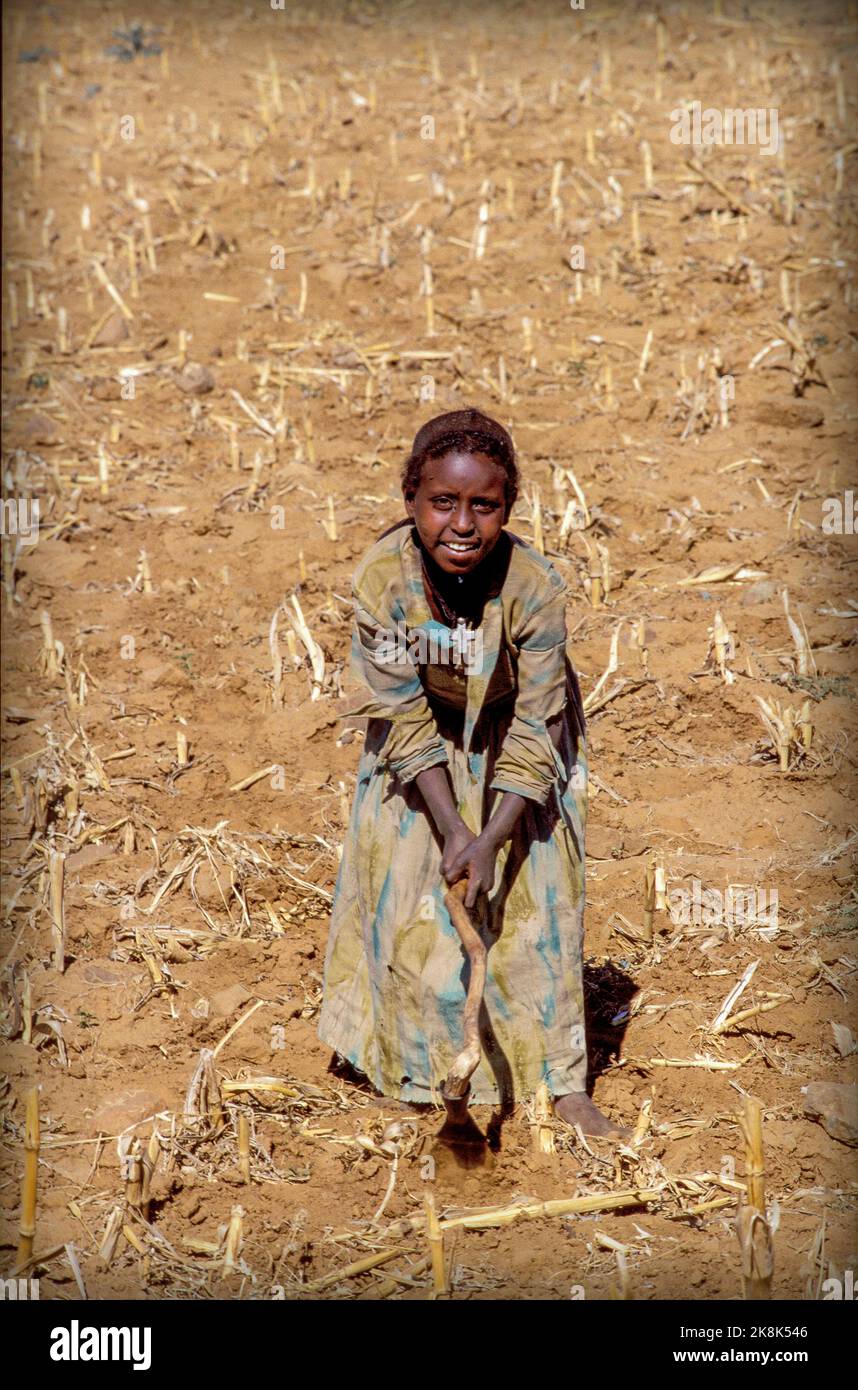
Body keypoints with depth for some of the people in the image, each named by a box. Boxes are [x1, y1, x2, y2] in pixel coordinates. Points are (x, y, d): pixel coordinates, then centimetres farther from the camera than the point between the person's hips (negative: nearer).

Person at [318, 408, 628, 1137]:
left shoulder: (536, 587, -33)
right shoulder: (381, 579, -30)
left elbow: (534, 730, -26)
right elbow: (405, 718, -21)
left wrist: (491, 841, -31)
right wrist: (452, 829, -24)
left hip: (513, 740, -1)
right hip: (425, 748, 1)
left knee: (536, 902, -2)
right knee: (412, 901, 3)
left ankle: (562, 1082, 9)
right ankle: (423, 1080, 22)